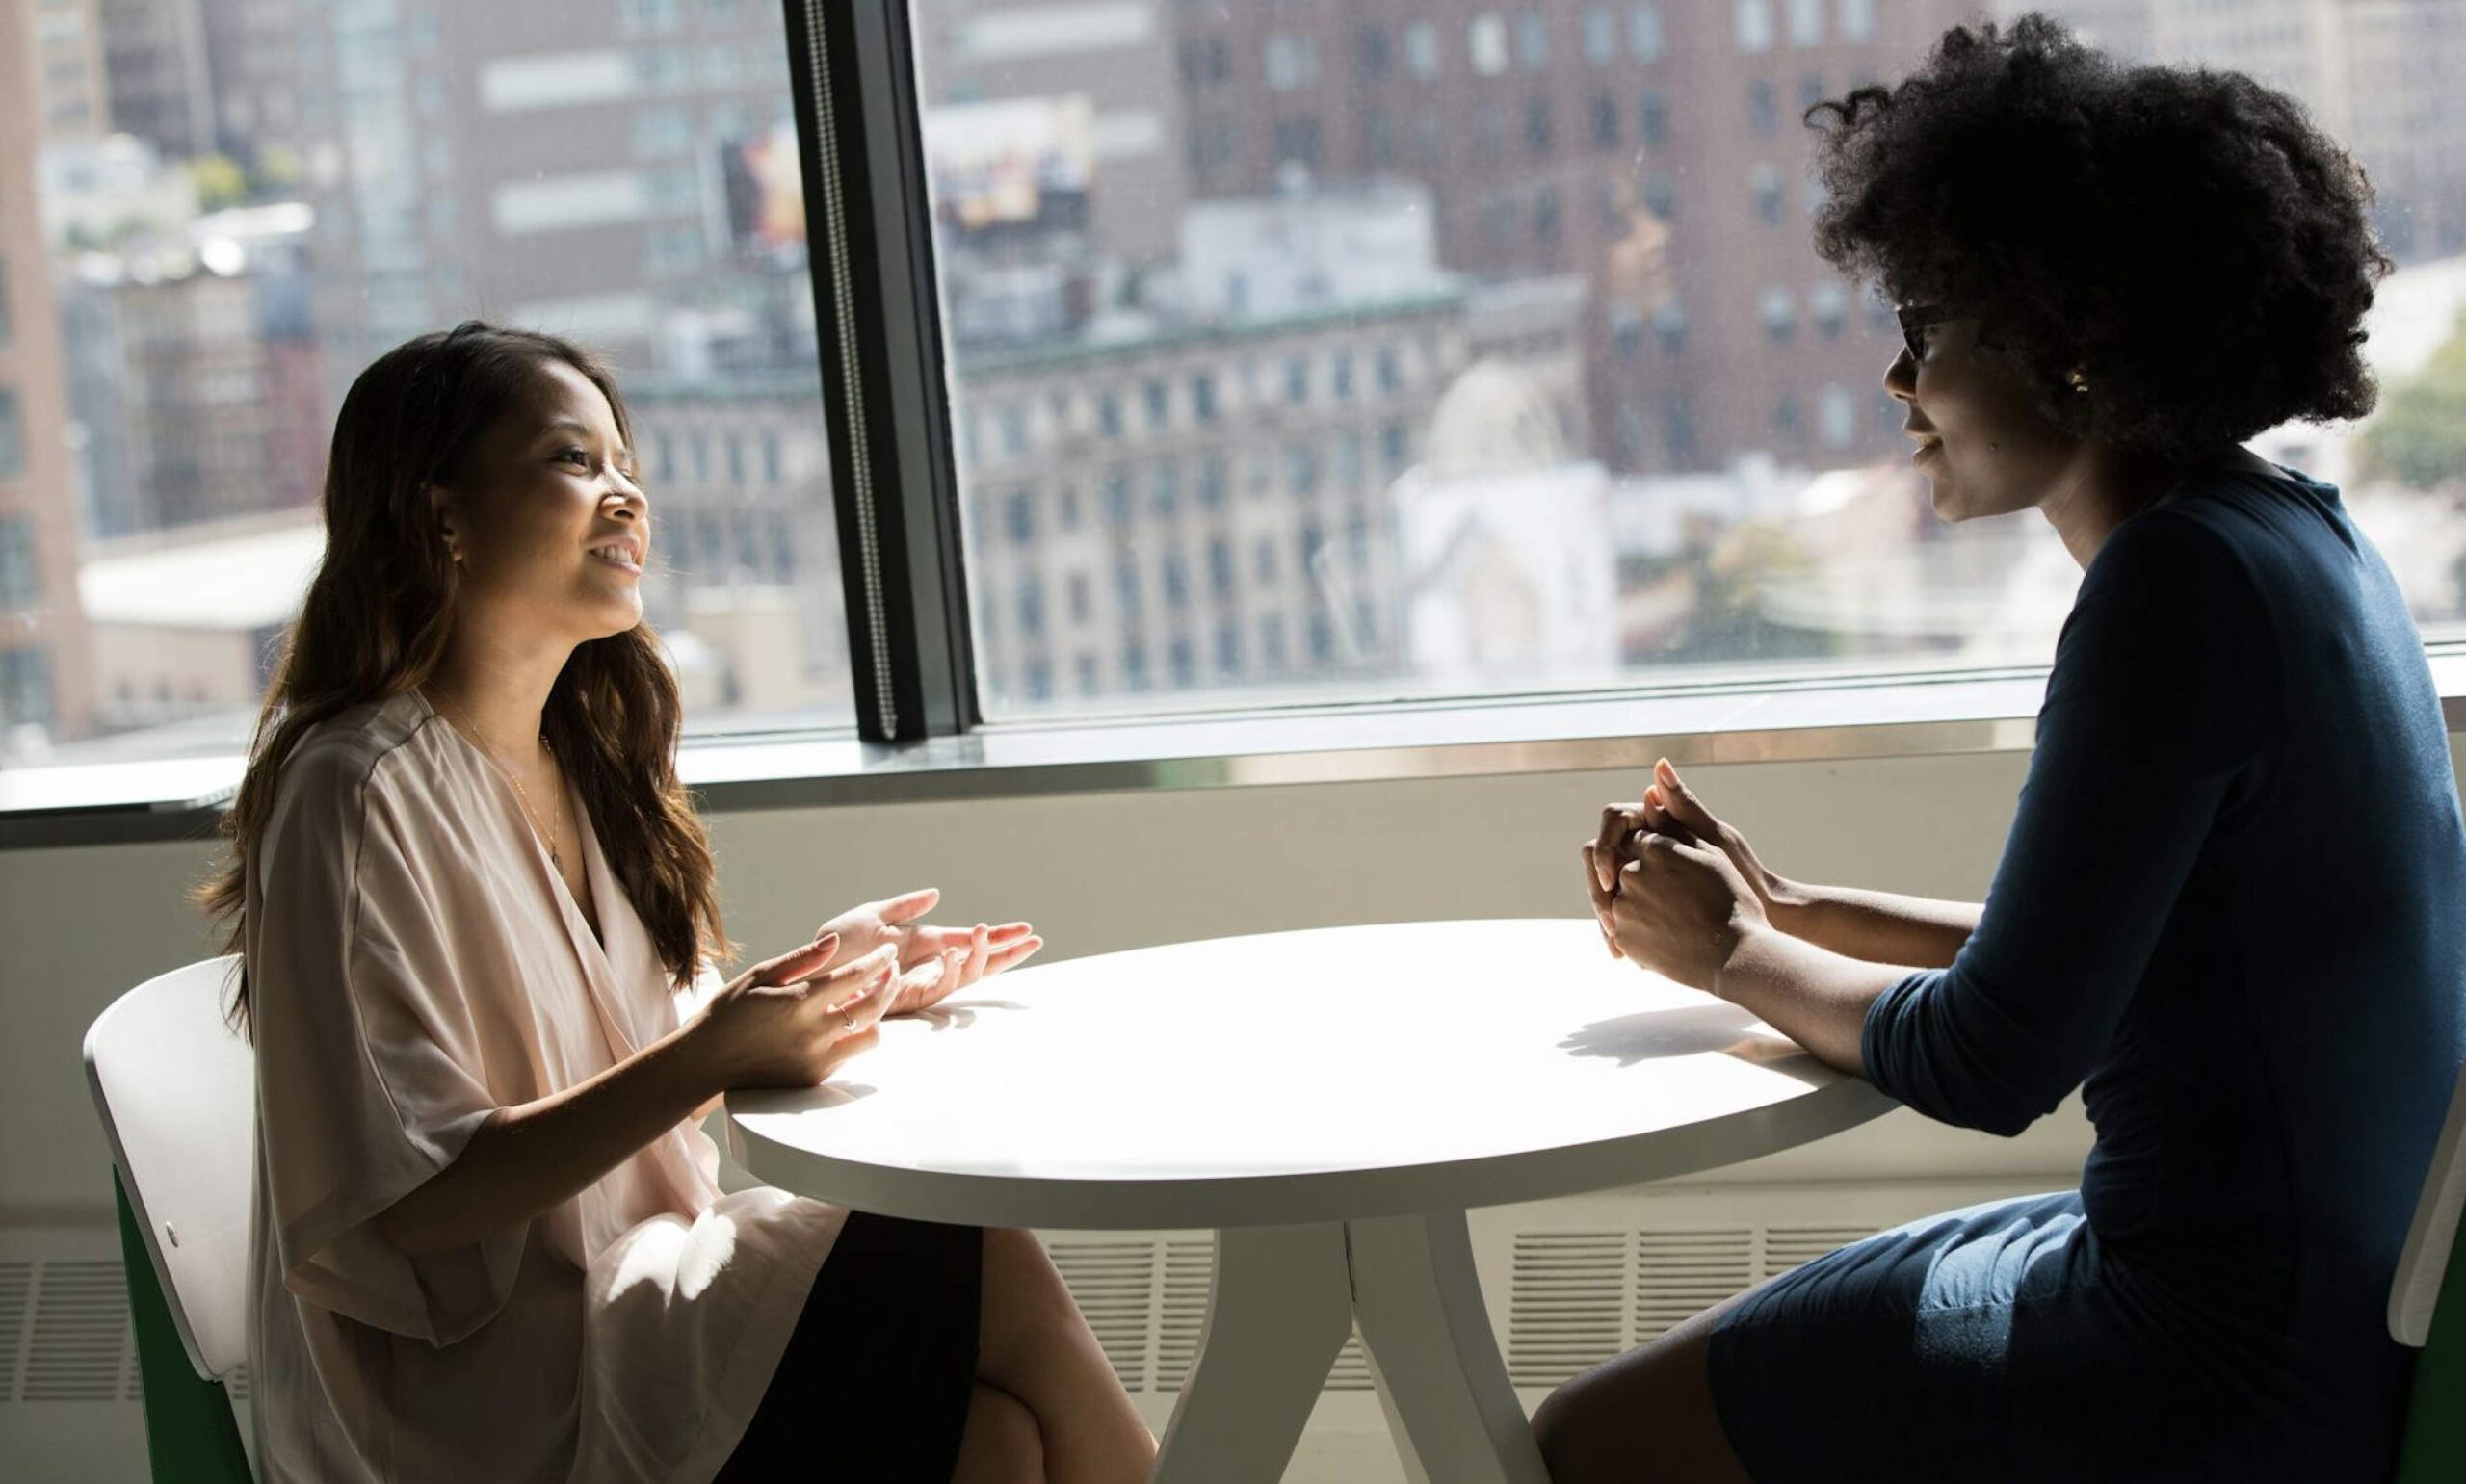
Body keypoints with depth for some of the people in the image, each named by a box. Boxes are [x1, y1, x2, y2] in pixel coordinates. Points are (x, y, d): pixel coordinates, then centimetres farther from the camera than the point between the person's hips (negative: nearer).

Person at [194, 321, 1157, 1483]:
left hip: (627, 1288, 8)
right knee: (994, 1281, -16)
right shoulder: (363, 793, -16)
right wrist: (712, 1056, -27)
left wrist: (820, 982, 2)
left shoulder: (579, 757, 11)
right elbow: (407, 1201, -21)